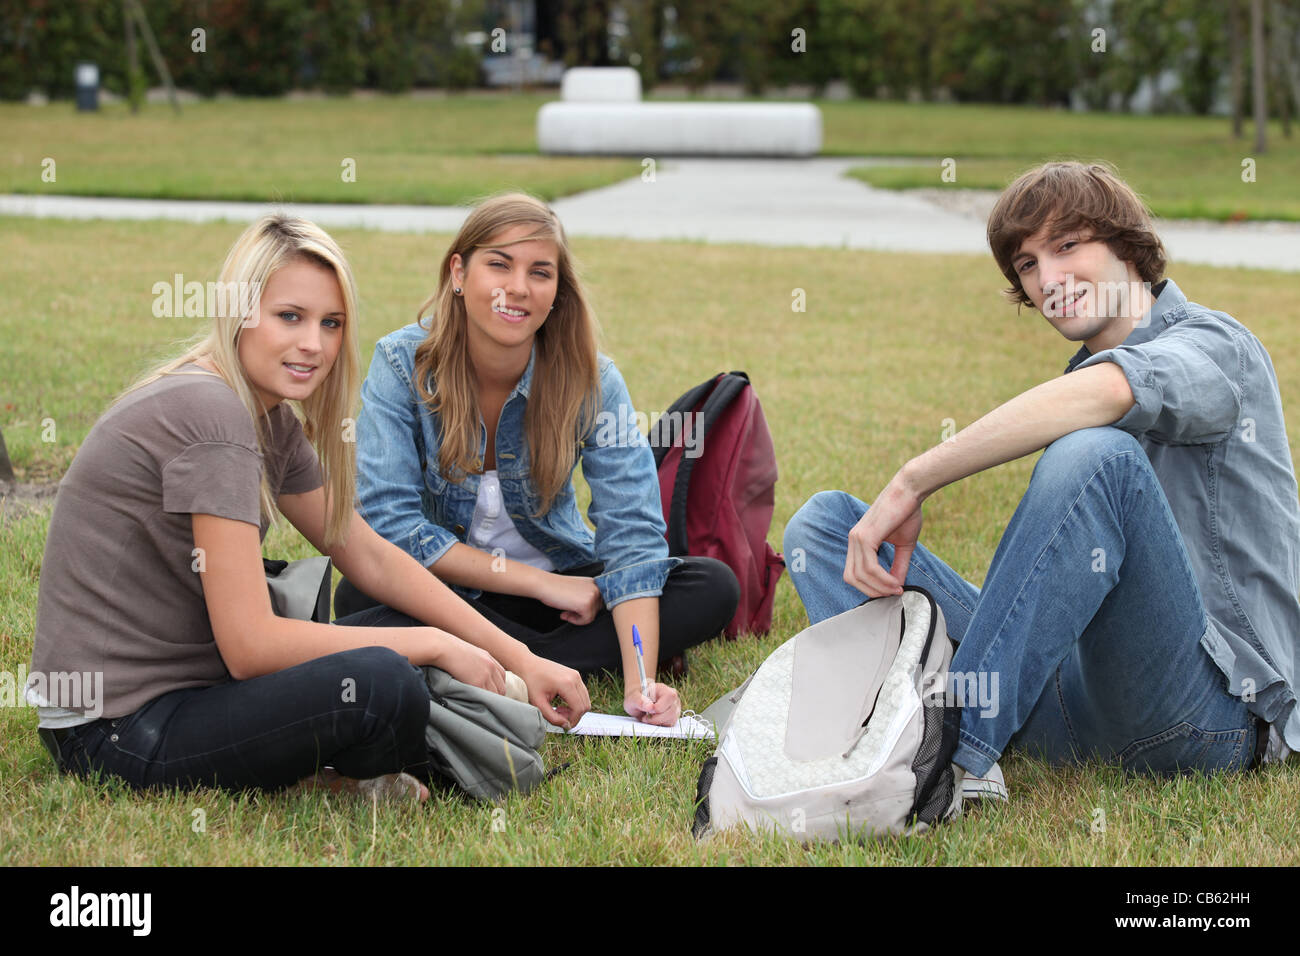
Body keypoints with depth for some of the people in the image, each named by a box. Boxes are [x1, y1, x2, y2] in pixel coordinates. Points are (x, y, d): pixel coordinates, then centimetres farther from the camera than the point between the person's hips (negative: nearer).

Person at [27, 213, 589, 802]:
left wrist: (518, 658, 7)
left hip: (192, 681, 10)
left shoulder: (271, 418, 8)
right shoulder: (210, 412, -21)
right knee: (379, 684, -29)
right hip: (119, 733, -10)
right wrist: (435, 645, -15)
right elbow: (250, 645, -23)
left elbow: (370, 556, 14)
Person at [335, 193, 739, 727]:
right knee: (360, 597, -34)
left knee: (714, 588, -18)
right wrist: (540, 583, -22)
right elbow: (390, 523, -21)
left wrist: (640, 684, -33)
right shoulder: (401, 364, -16)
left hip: (561, 583, 2)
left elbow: (631, 531, -19)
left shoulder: (590, 381, -13)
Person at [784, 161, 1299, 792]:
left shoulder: (1213, 343, -1)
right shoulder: (1076, 380, 24)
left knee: (1098, 453, -34)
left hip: (1208, 709, -8)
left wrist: (912, 481, -25)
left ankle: (954, 751, -34)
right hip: (1078, 705, 8)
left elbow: (1103, 393, -26)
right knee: (821, 520, 3)